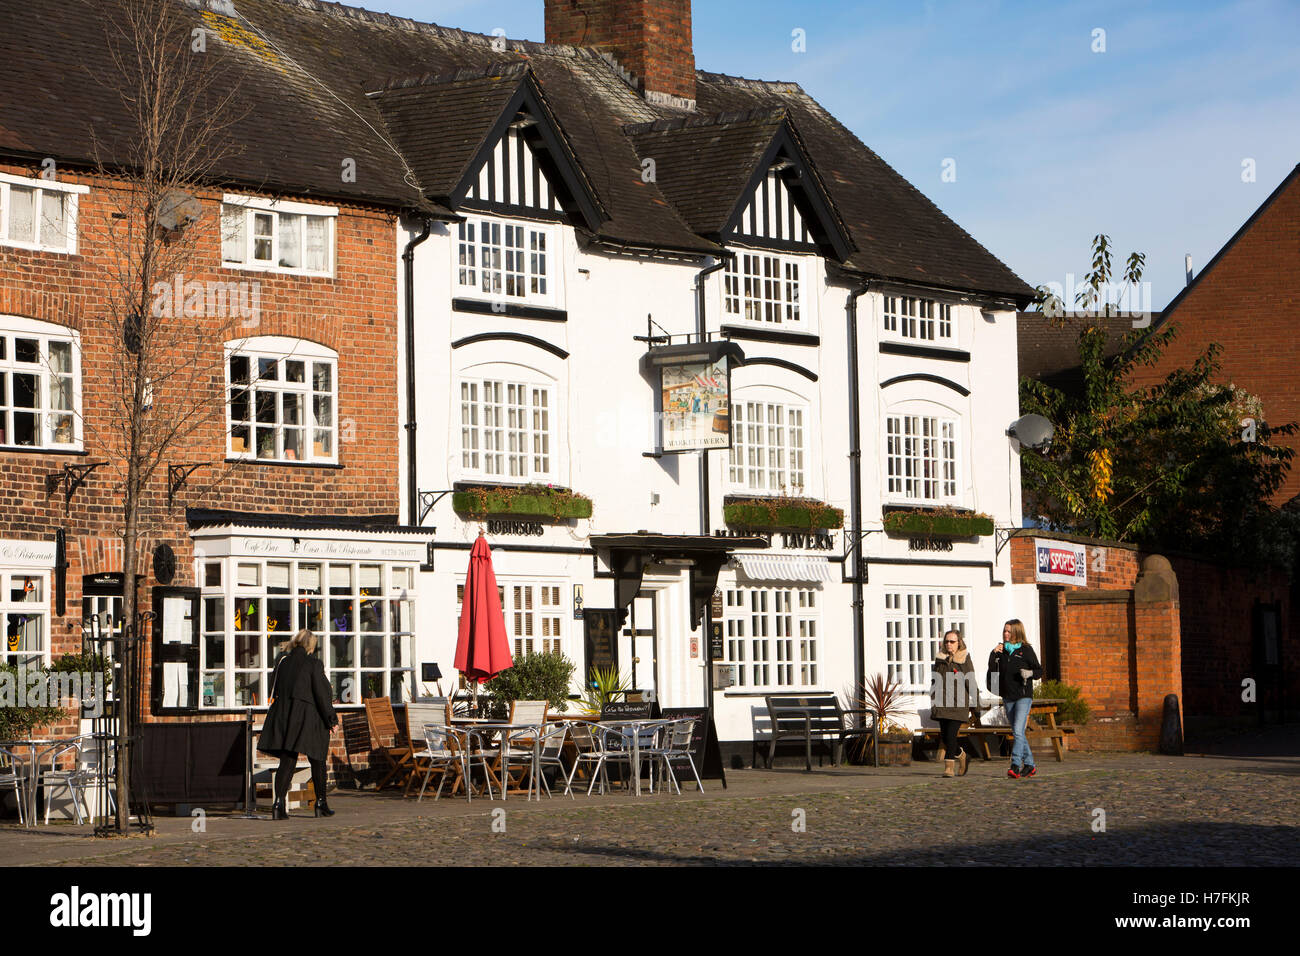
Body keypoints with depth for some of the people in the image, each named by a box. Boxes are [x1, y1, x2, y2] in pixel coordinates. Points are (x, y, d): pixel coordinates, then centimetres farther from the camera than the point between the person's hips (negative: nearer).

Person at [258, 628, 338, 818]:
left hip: (284, 717, 4)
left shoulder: (282, 662, 6)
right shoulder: (313, 664, -8)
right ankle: (321, 804, 16)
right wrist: (331, 719, -3)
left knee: (287, 761, 3)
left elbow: (275, 691, 12)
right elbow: (322, 694, -9)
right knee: (317, 762, 11)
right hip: (309, 718, -4)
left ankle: (279, 802, -12)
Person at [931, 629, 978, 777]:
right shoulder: (940, 659, 12)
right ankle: (960, 755, 31)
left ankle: (949, 766, -12)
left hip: (958, 704, -4)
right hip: (942, 704, 4)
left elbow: (971, 682, 0)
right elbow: (934, 681, 16)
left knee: (951, 734, -14)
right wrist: (933, 701, 10)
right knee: (945, 736, 5)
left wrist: (976, 702, -3)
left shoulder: (965, 659, 1)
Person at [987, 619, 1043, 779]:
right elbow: (993, 670, 8)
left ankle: (1015, 766, -23)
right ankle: (1029, 765, 21)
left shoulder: (1026, 650, -3)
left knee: (1018, 731, -17)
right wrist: (994, 654, -5)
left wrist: (1029, 673, -19)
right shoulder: (1002, 650, 11)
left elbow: (1039, 671, 1)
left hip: (1023, 696, -6)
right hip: (1008, 697, 6)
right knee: (1017, 733, 11)